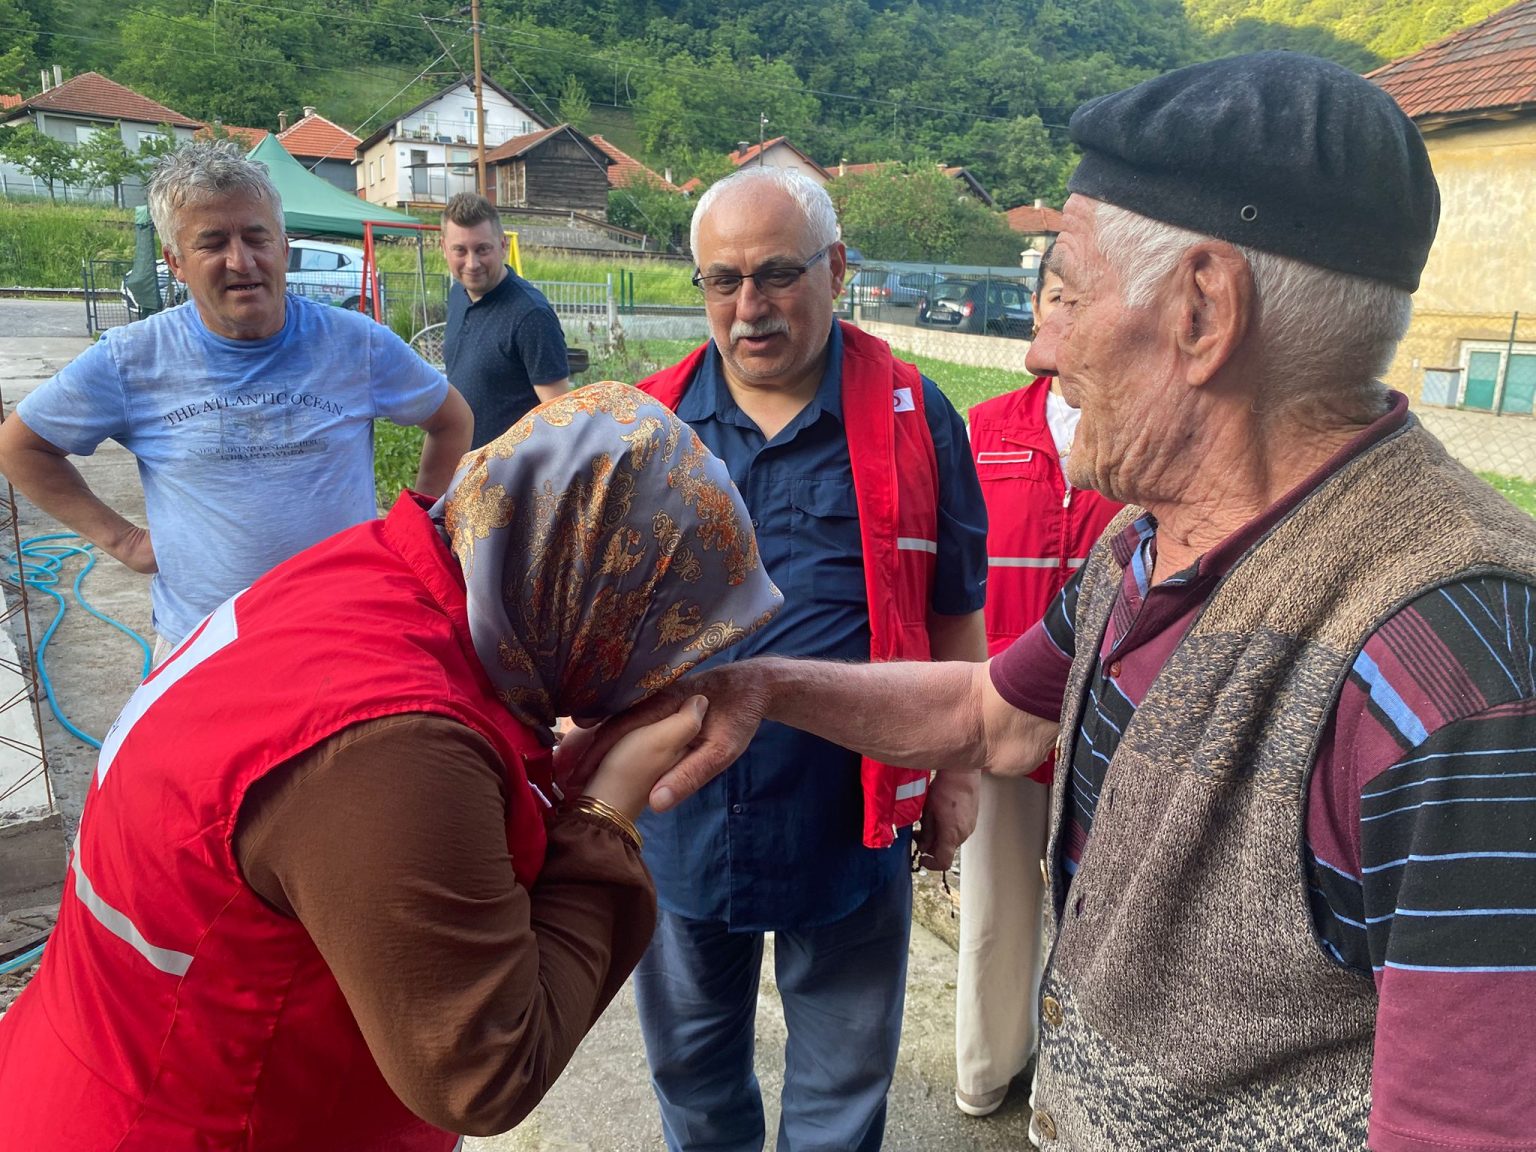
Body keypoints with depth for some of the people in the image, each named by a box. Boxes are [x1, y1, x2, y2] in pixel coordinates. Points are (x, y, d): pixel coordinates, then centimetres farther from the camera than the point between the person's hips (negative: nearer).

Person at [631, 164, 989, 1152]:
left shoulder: (914, 419, -7)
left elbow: (956, 616, 0)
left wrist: (957, 772, 3)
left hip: (851, 822, -2)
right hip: (677, 814, 3)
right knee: (691, 1066, 25)